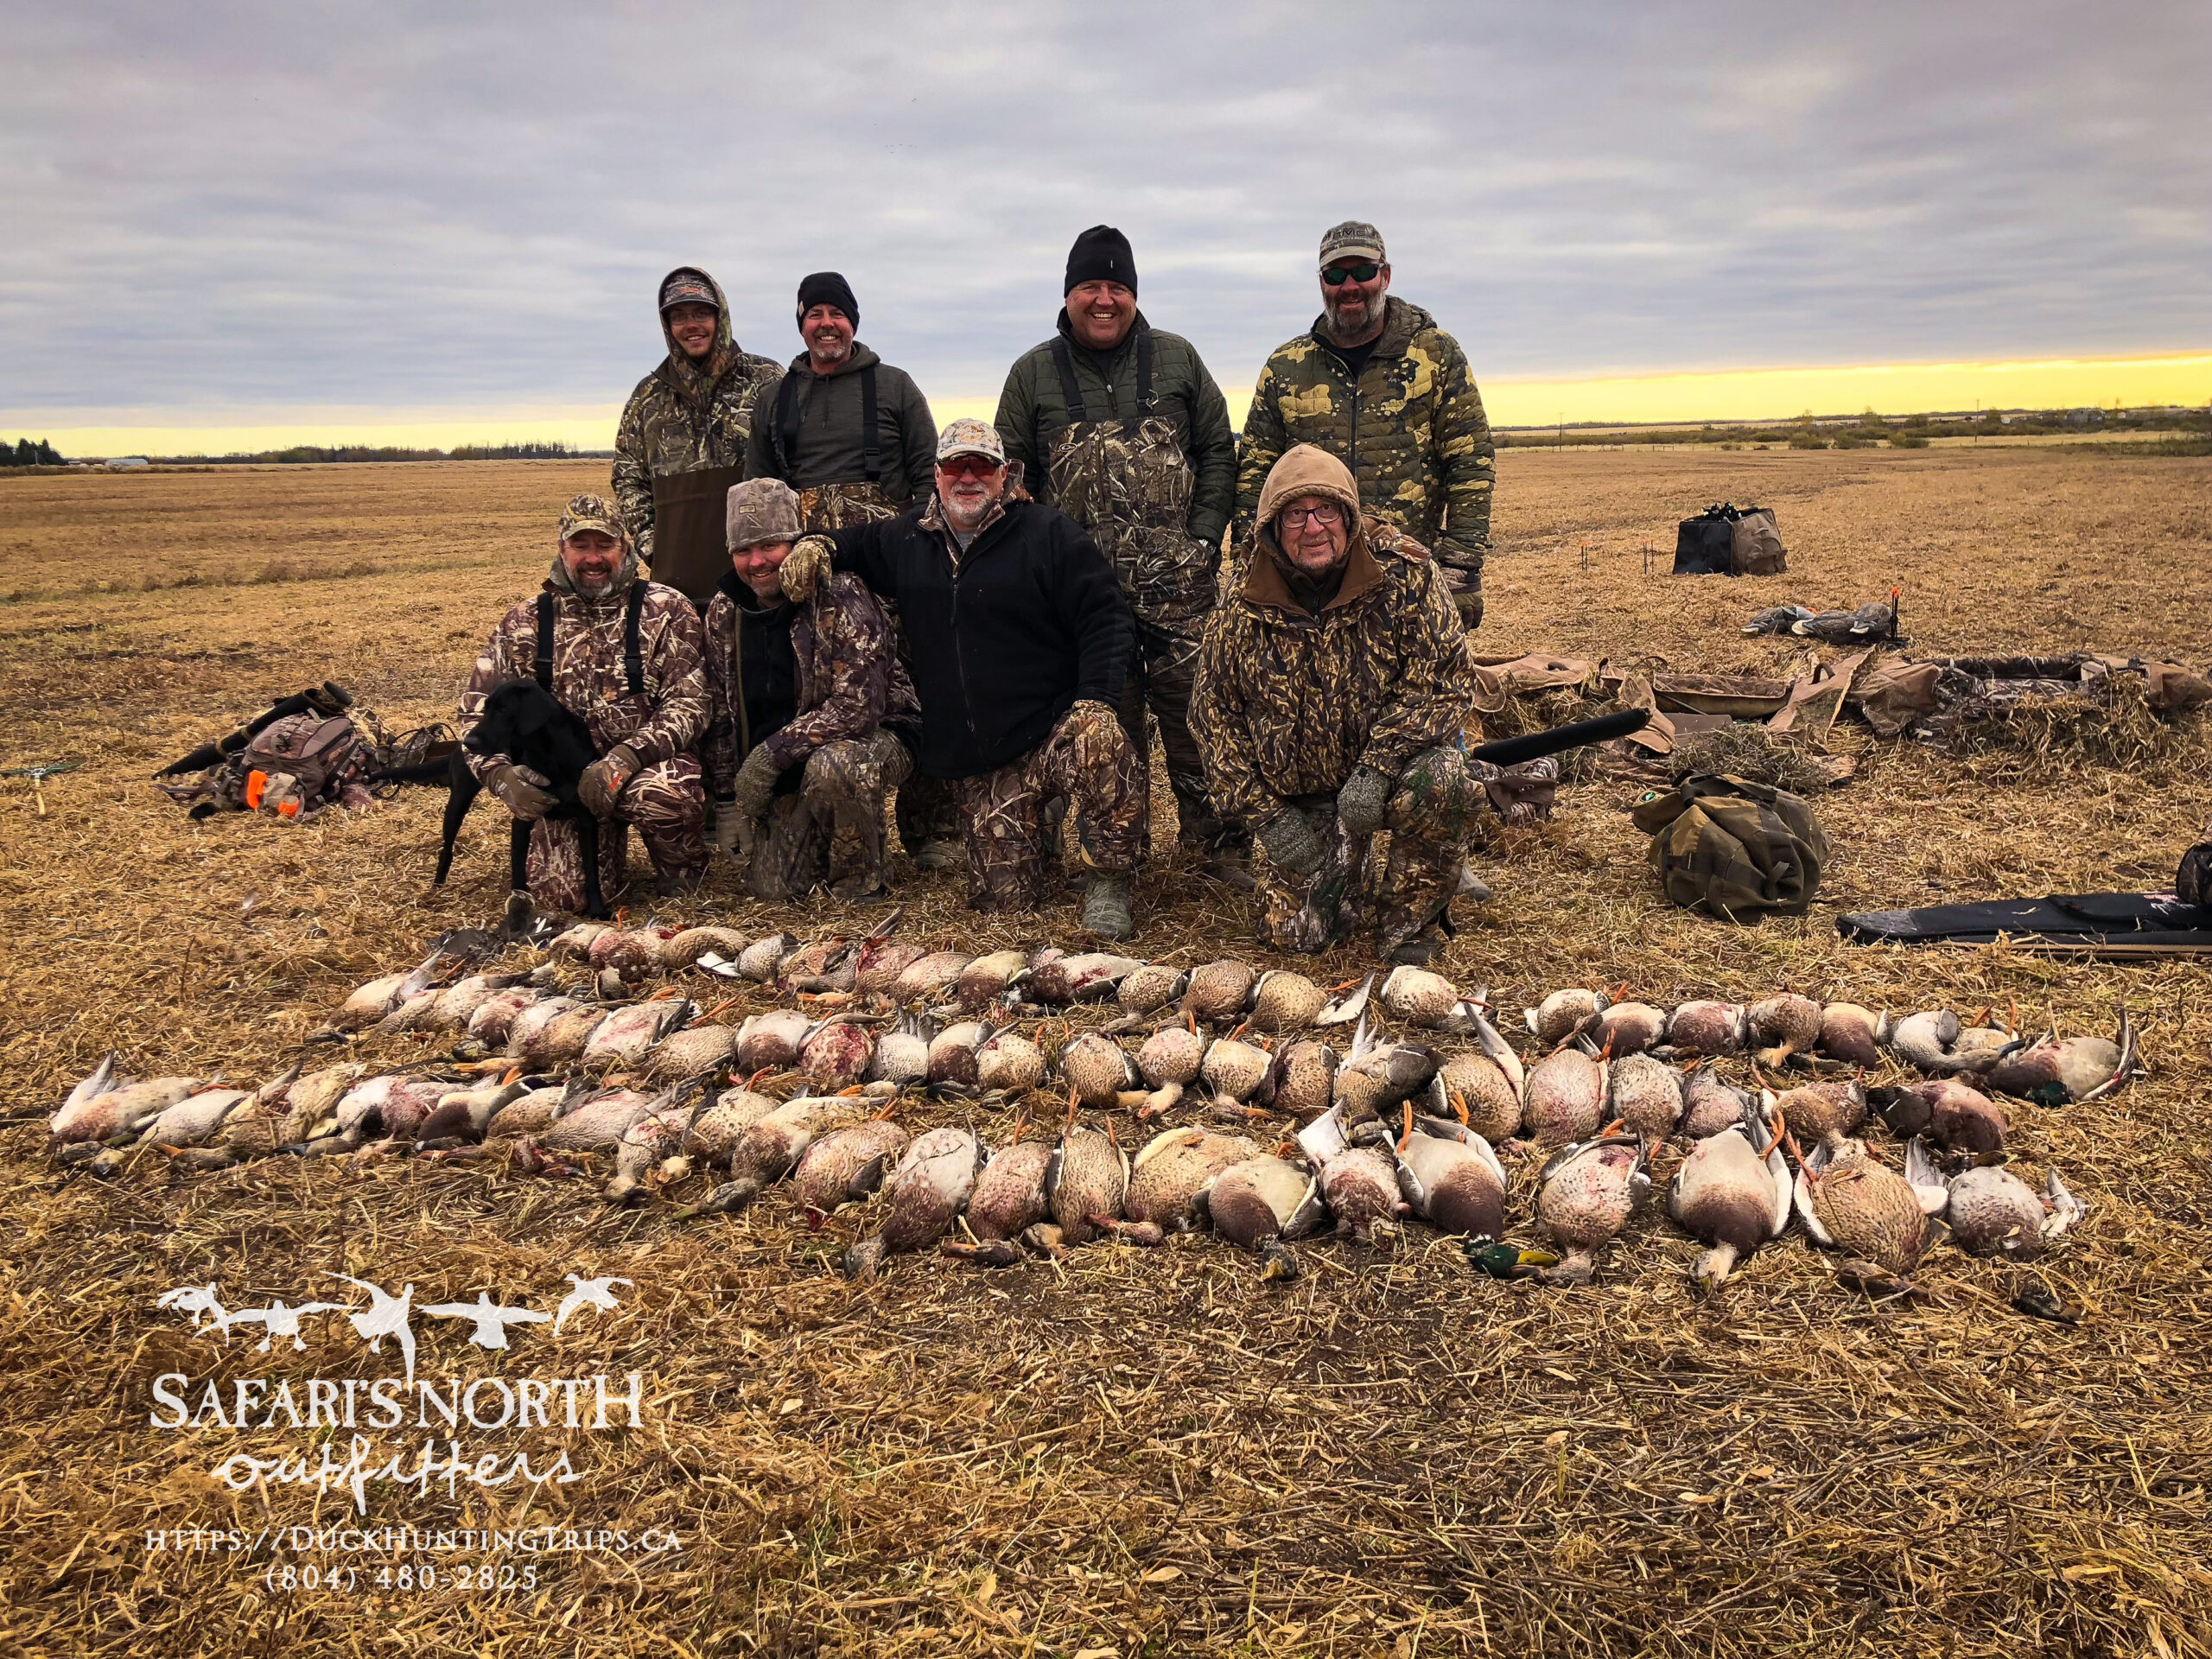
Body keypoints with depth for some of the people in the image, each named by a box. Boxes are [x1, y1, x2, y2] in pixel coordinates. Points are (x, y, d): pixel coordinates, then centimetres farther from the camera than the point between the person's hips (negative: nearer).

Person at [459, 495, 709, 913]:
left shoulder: (665, 610, -3)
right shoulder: (525, 623, 6)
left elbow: (687, 705, -10)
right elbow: (477, 711, 5)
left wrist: (623, 761, -26)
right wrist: (501, 774, -17)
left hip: (648, 763, -2)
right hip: (564, 776, 2)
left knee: (660, 794, -38)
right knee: (560, 894, -19)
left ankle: (681, 870, -3)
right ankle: (609, 843, 18)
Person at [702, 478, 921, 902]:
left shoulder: (840, 599, -20)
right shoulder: (724, 612, 0)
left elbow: (857, 708, -27)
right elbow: (719, 715, 8)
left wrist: (770, 754, -26)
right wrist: (727, 801, 6)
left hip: (873, 737, -5)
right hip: (786, 772, 5)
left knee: (830, 764, -39)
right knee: (772, 886, -7)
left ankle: (867, 874, -12)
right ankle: (819, 841, 28)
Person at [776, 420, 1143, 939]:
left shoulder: (1049, 532, -1)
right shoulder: (905, 540, 11)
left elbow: (1103, 616, -6)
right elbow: (858, 542, 32)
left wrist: (1096, 700, -20)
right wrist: (819, 546, 7)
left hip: (1052, 727, -4)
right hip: (978, 768, 4)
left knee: (1099, 742, -41)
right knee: (1005, 896, -1)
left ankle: (1108, 876, -17)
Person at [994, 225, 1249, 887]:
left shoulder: (1176, 359, 9)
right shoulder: (1033, 374, 8)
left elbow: (1218, 452, 10)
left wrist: (1204, 539, 0)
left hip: (1177, 582, 0)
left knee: (1196, 712, -3)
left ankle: (1221, 846, 8)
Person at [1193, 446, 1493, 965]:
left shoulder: (1407, 574, -14)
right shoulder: (1242, 617, -6)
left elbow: (1445, 681, -19)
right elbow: (1216, 720, 1)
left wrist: (1375, 769, -28)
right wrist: (1269, 815, -5)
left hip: (1397, 762, -2)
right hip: (1304, 800, 3)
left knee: (1437, 779, -36)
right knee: (1292, 932, -3)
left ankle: (1409, 920, -10)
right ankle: (1361, 867, 32)